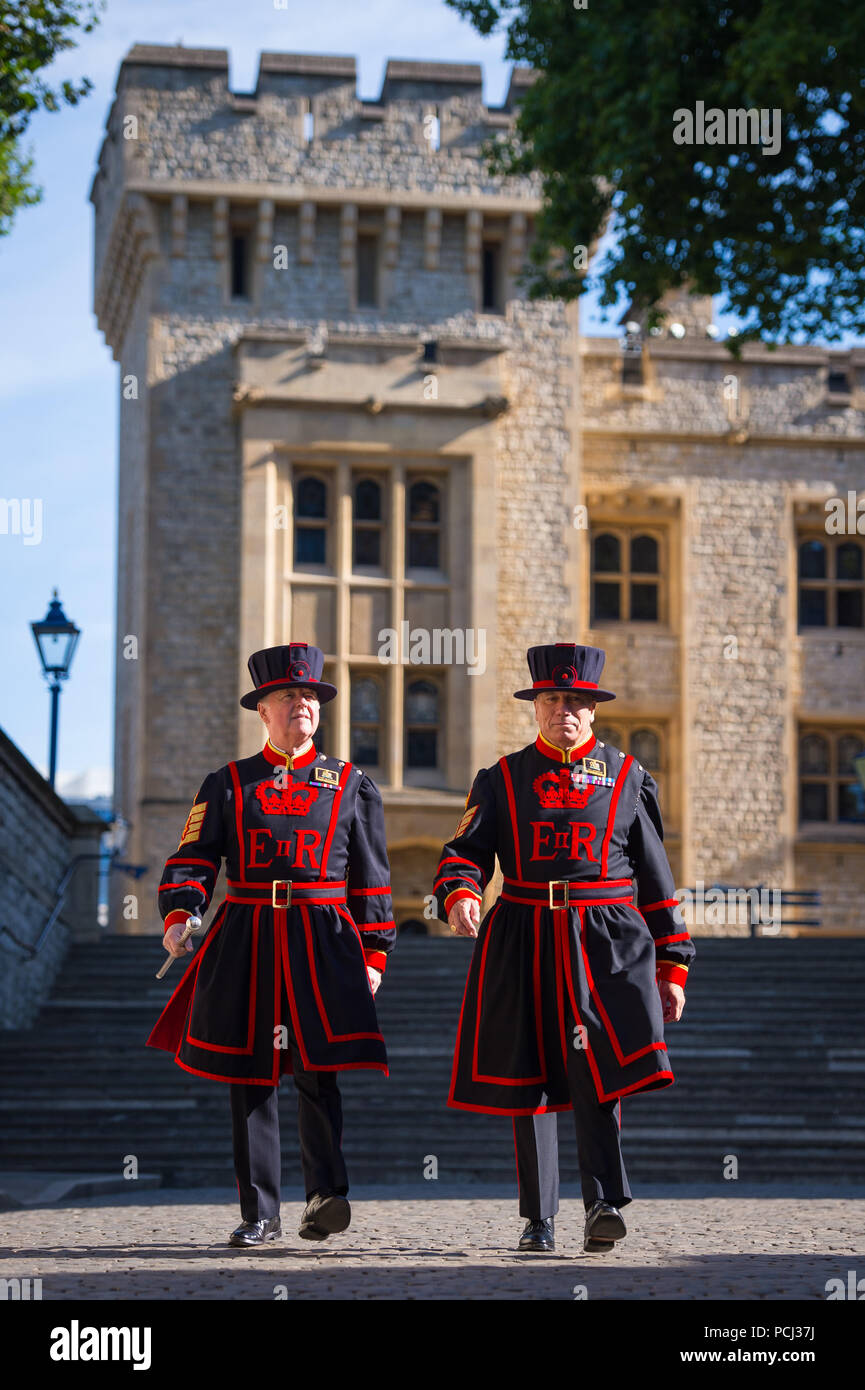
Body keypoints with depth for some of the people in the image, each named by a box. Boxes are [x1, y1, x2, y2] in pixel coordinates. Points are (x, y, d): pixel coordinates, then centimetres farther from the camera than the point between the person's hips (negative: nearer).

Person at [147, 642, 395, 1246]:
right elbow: (193, 859, 5)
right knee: (250, 1080, 3)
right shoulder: (226, 784, 11)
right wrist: (178, 915, -14)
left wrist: (374, 953, 5)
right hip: (245, 941, 1)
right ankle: (260, 1215, 10)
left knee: (317, 1070, -14)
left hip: (323, 941, -1)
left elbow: (372, 878, 11)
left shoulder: (352, 784, 11)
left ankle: (326, 1193, -7)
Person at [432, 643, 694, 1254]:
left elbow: (656, 877, 11)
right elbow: (467, 849, 2)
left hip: (607, 943, -2)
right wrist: (460, 895, -22)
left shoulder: (627, 777, 10)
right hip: (524, 946, 2)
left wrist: (671, 967, 9)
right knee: (527, 1079, 4)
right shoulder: (503, 779, 10)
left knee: (596, 1065, -20)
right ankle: (540, 1220, 14)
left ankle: (604, 1203, -23)